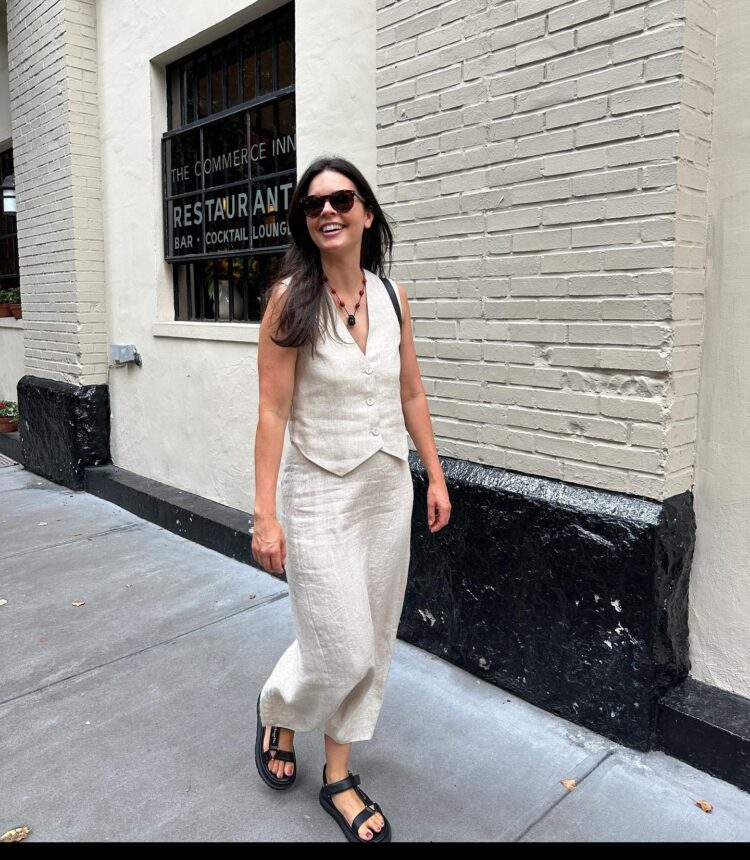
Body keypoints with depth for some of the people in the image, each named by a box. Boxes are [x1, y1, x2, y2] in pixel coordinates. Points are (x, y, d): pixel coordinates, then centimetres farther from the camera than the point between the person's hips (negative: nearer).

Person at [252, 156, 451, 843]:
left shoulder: (392, 295, 2)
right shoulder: (292, 298, -11)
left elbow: (411, 394, 9)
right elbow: (274, 412, -12)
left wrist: (435, 476, 9)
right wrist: (265, 515, -13)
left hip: (390, 490, 5)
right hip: (322, 495, -5)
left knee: (373, 643, 13)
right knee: (343, 649, 1)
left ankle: (339, 775, 34)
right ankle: (278, 707, 37)